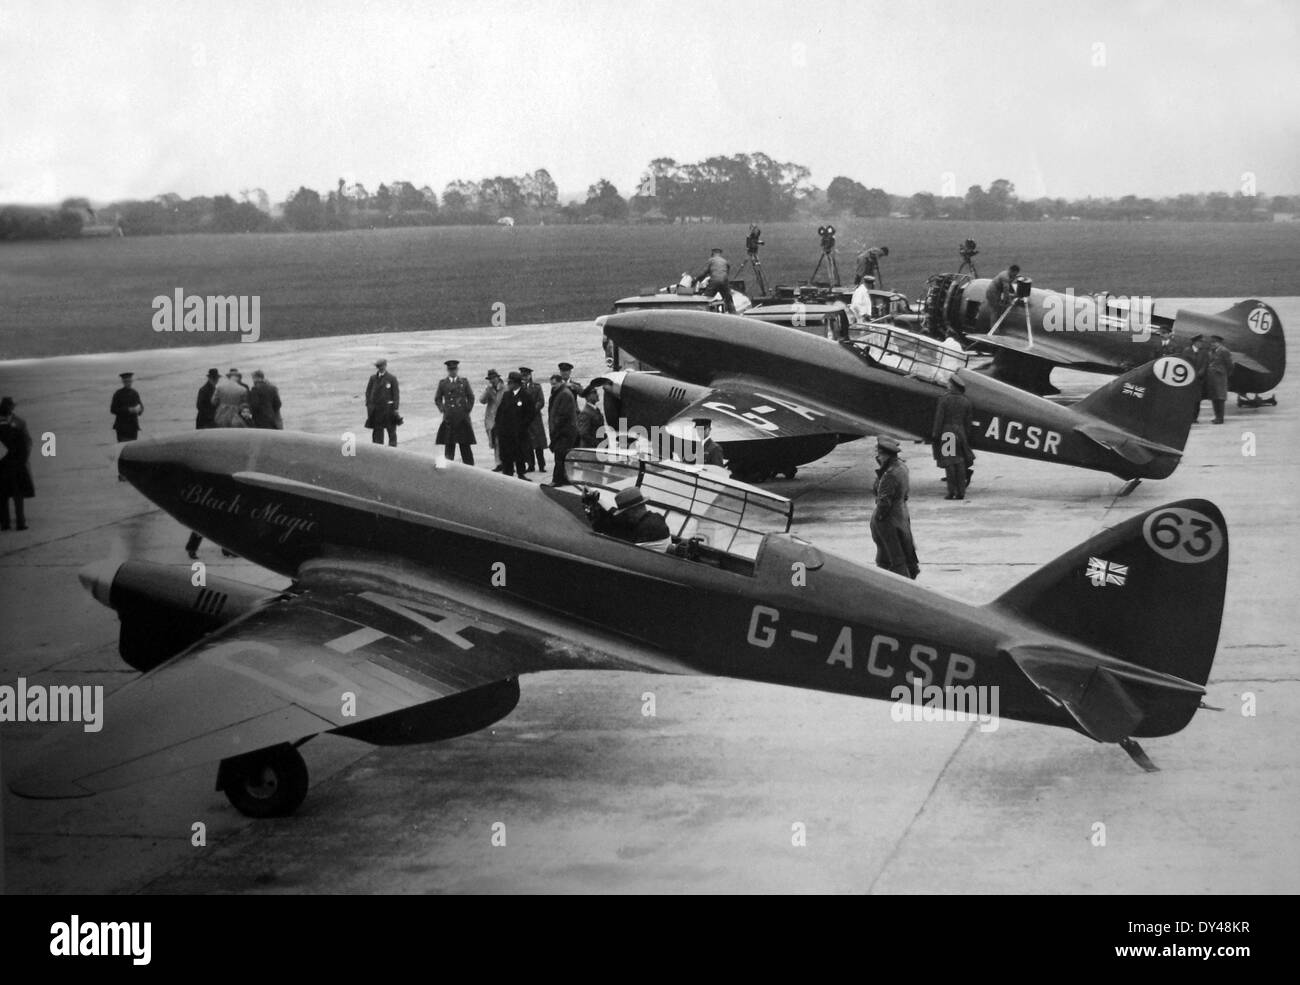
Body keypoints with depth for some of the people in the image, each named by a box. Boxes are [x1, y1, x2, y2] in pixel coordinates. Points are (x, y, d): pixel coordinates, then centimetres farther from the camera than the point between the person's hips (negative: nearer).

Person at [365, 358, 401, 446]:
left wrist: (395, 408, -8)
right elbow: (368, 392, 12)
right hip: (376, 408, 3)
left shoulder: (392, 378, -1)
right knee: (377, 432, 6)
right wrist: (369, 405, 2)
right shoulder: (373, 378, 9)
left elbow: (396, 394, -2)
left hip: (388, 408, -3)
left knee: (391, 431, 2)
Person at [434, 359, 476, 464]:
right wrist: (443, 410, 3)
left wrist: (468, 410, 4)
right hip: (449, 419, 0)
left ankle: (469, 466, 3)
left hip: (463, 418, 0)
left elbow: (471, 397, 12)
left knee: (465, 445, 1)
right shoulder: (442, 383, 8)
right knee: (449, 445, -1)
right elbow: (437, 399, 14)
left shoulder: (464, 382, 8)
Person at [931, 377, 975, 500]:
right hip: (960, 432, 4)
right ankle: (961, 492, 4)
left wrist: (935, 433, -4)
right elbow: (968, 421, 10)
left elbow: (939, 418, -8)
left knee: (949, 462, -3)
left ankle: (951, 492, -6)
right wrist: (966, 436, 16)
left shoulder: (944, 399, -7)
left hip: (947, 431, -4)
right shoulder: (966, 401, 8)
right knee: (960, 462, 6)